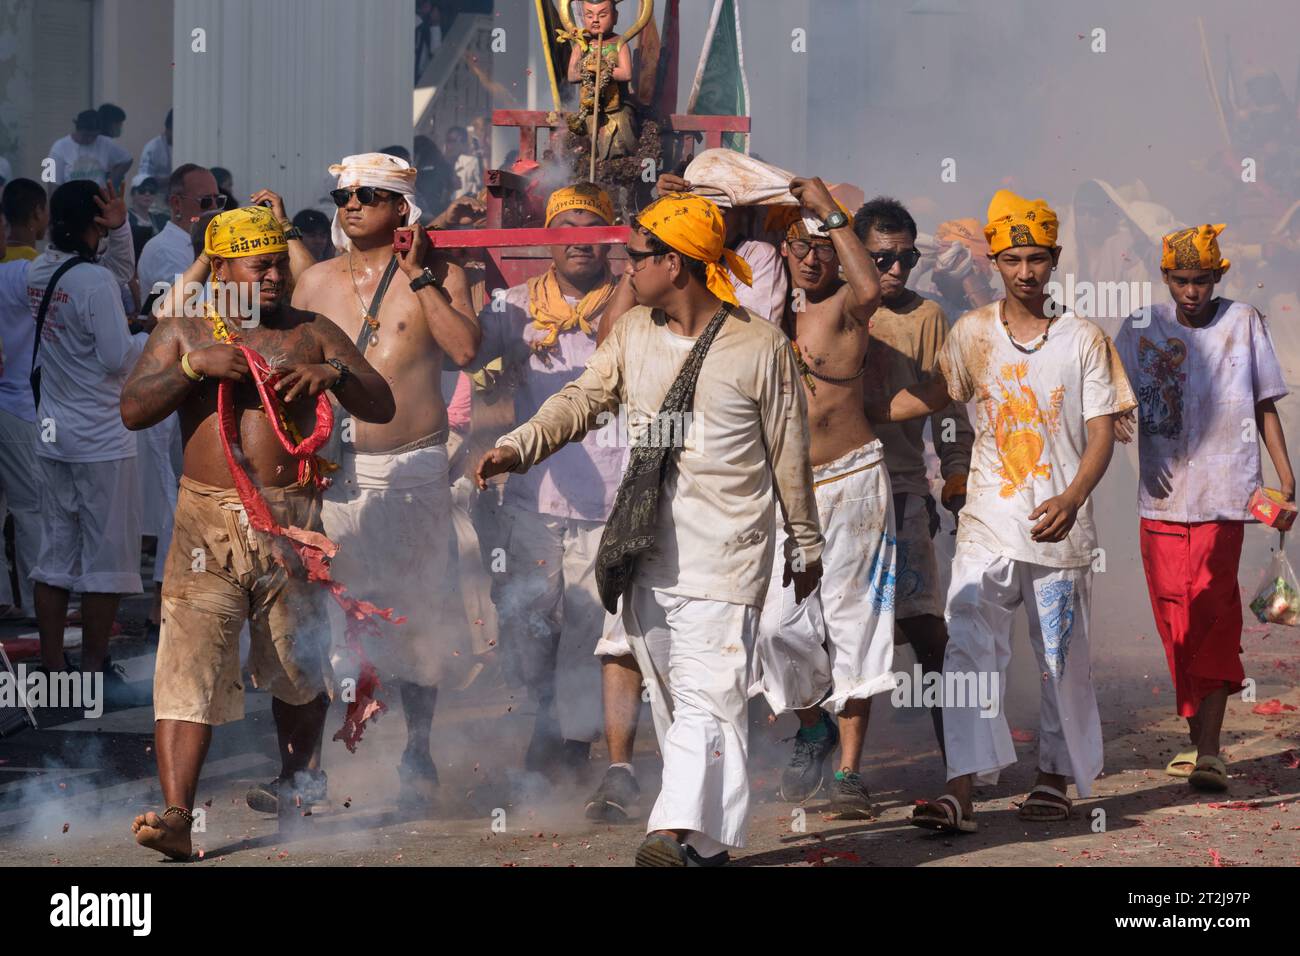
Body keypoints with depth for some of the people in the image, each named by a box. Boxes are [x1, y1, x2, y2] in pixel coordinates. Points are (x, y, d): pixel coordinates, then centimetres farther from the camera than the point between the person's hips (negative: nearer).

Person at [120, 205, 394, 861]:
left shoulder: (312, 333, 12)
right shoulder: (183, 330, 10)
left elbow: (382, 407, 7)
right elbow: (133, 410, 0)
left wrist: (336, 374, -13)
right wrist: (194, 365, -14)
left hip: (291, 520, 2)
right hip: (208, 520, -2)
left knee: (299, 668, 12)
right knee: (188, 665, -14)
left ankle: (293, 789, 34)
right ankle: (176, 816, -21)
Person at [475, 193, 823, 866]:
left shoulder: (759, 344, -4)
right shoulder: (634, 332, 10)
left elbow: (788, 450, 2)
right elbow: (584, 399, 7)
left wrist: (805, 543, 9)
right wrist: (518, 446, -11)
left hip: (725, 548, -6)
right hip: (646, 547, 6)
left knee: (705, 690, -16)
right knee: (667, 696, 7)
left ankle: (677, 830, -28)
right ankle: (709, 843, 14)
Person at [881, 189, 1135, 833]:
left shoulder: (1083, 339, 0)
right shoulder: (974, 333, 6)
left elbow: (1101, 435, -3)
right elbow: (933, 395, 19)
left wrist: (1070, 500, -19)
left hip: (1060, 526, -1)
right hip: (987, 526, 1)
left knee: (1062, 659, 7)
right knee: (970, 653, -10)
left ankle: (1056, 777, 24)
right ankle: (961, 791, -16)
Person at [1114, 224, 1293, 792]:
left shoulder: (1243, 324, 5)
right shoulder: (1141, 330, 8)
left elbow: (1264, 405, 9)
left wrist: (1285, 475, 2)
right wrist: (1114, 420, -15)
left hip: (1222, 494, -3)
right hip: (1161, 495, 3)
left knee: (1211, 615, -14)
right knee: (1176, 621, 5)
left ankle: (1208, 750, -19)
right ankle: (1198, 739, 17)